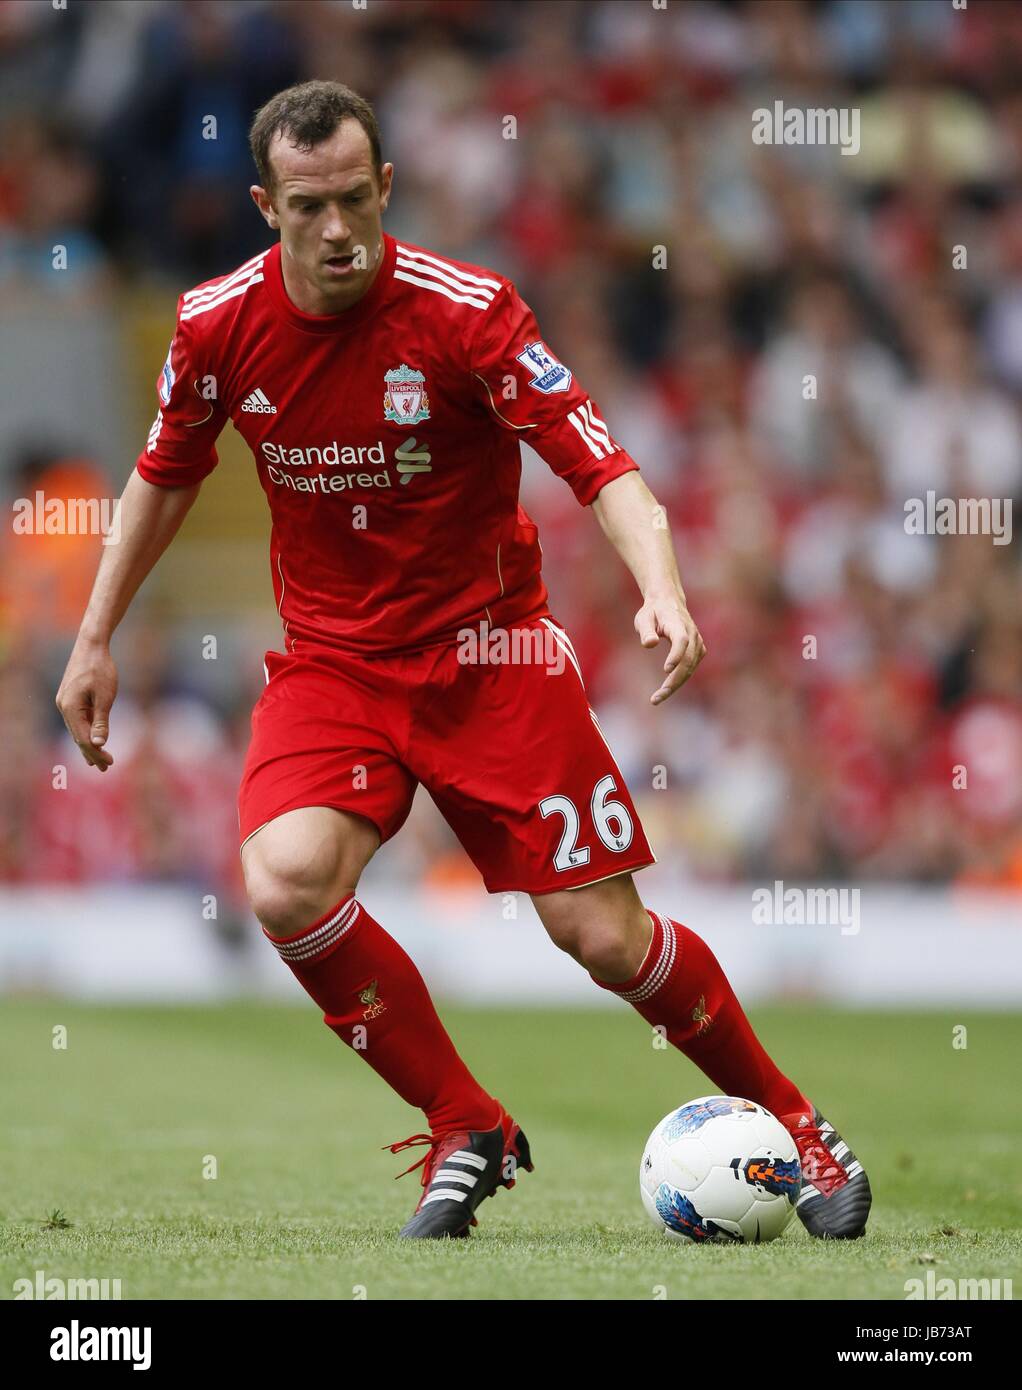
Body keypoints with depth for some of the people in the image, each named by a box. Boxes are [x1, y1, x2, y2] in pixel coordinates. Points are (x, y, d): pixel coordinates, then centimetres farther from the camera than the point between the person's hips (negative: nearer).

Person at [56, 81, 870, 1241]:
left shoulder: (463, 309, -18)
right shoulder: (219, 325, -8)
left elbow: (598, 465, -20)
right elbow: (166, 475, 12)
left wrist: (662, 589, -39)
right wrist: (95, 640, 13)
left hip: (488, 646, -2)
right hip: (331, 657, 2)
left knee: (606, 939, -7)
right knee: (285, 885, -26)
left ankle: (791, 1125, 20)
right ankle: (467, 1134, -7)